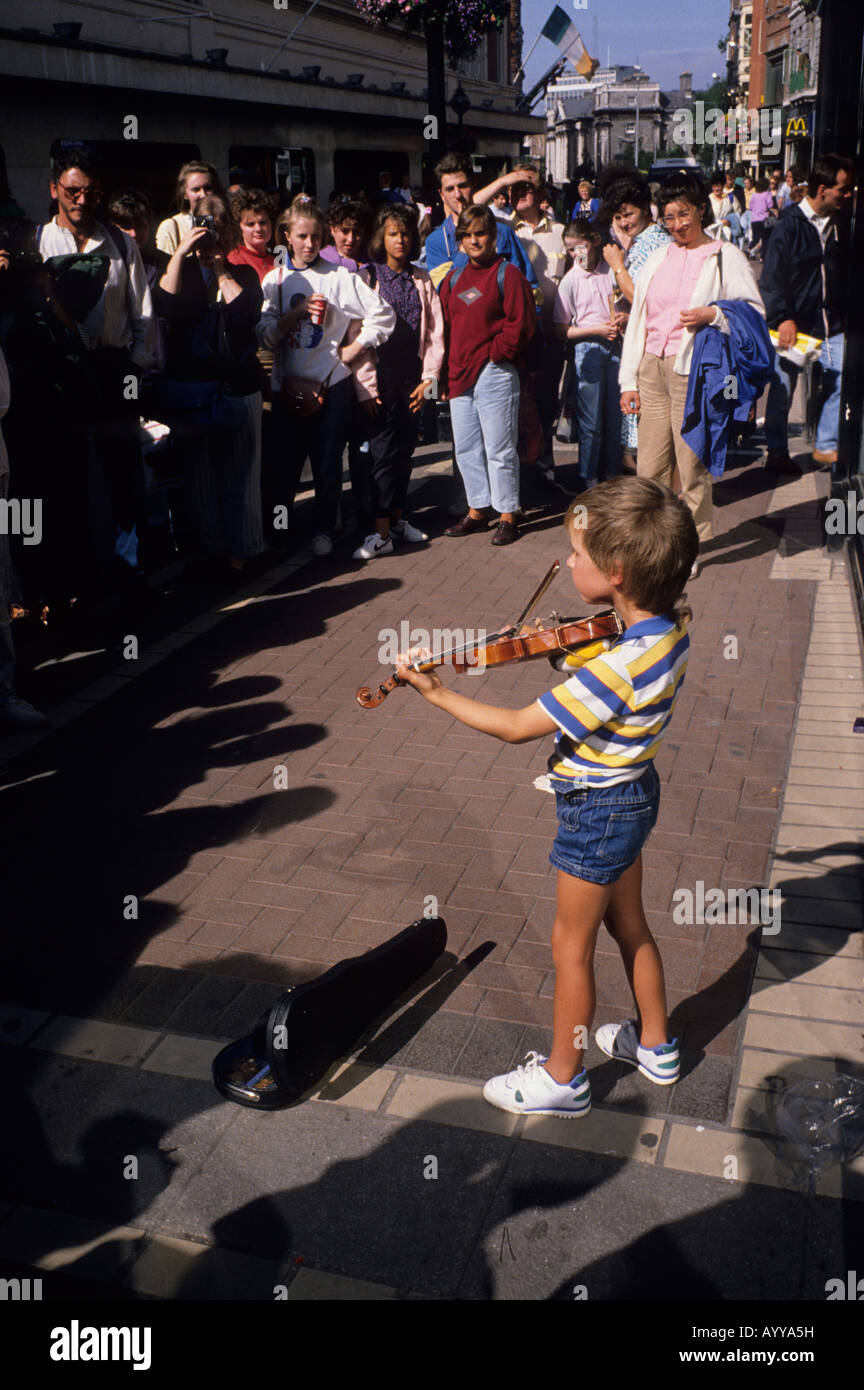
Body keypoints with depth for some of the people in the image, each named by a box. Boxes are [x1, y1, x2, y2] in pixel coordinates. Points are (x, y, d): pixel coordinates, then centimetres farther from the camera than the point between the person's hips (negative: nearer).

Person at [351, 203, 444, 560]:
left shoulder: (422, 279, 11)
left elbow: (435, 330, 9)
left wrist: (429, 377, 0)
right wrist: (365, 386, -9)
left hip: (413, 377, 4)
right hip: (381, 374, -4)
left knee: (405, 449, 8)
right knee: (383, 450, -7)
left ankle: (397, 519, 21)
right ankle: (382, 533, -7)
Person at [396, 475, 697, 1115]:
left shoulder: (615, 668, -34)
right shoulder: (671, 626, -9)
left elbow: (516, 727, -26)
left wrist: (436, 692, -19)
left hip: (596, 810, -8)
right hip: (634, 792, 9)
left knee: (572, 945, 10)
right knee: (628, 923, 26)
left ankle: (563, 1077, 29)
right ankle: (656, 1044, 45)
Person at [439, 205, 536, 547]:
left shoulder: (507, 275, -5)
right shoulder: (454, 278, 15)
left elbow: (521, 323, -10)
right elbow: (445, 325, 17)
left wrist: (497, 353, -10)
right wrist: (448, 369, 8)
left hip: (495, 375, -7)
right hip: (460, 375, 7)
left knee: (499, 448, -3)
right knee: (466, 448, 12)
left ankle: (507, 516, 7)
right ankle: (476, 511, 24)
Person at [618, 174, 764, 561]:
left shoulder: (725, 257, 4)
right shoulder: (657, 258, 18)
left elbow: (755, 311, -1)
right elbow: (637, 319, 17)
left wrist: (711, 314, -18)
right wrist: (629, 380, 10)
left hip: (693, 369, -4)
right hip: (652, 368, 5)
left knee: (692, 466, -2)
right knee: (650, 467, 5)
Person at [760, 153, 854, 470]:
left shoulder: (840, 224, 9)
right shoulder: (790, 224, -8)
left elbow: (845, 272, 18)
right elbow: (771, 277, -10)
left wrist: (846, 313, 12)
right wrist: (783, 318, -18)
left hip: (832, 325, 5)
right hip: (794, 324, -5)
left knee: (843, 381, -1)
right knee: (782, 390, 4)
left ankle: (826, 446, 13)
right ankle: (777, 453, 18)